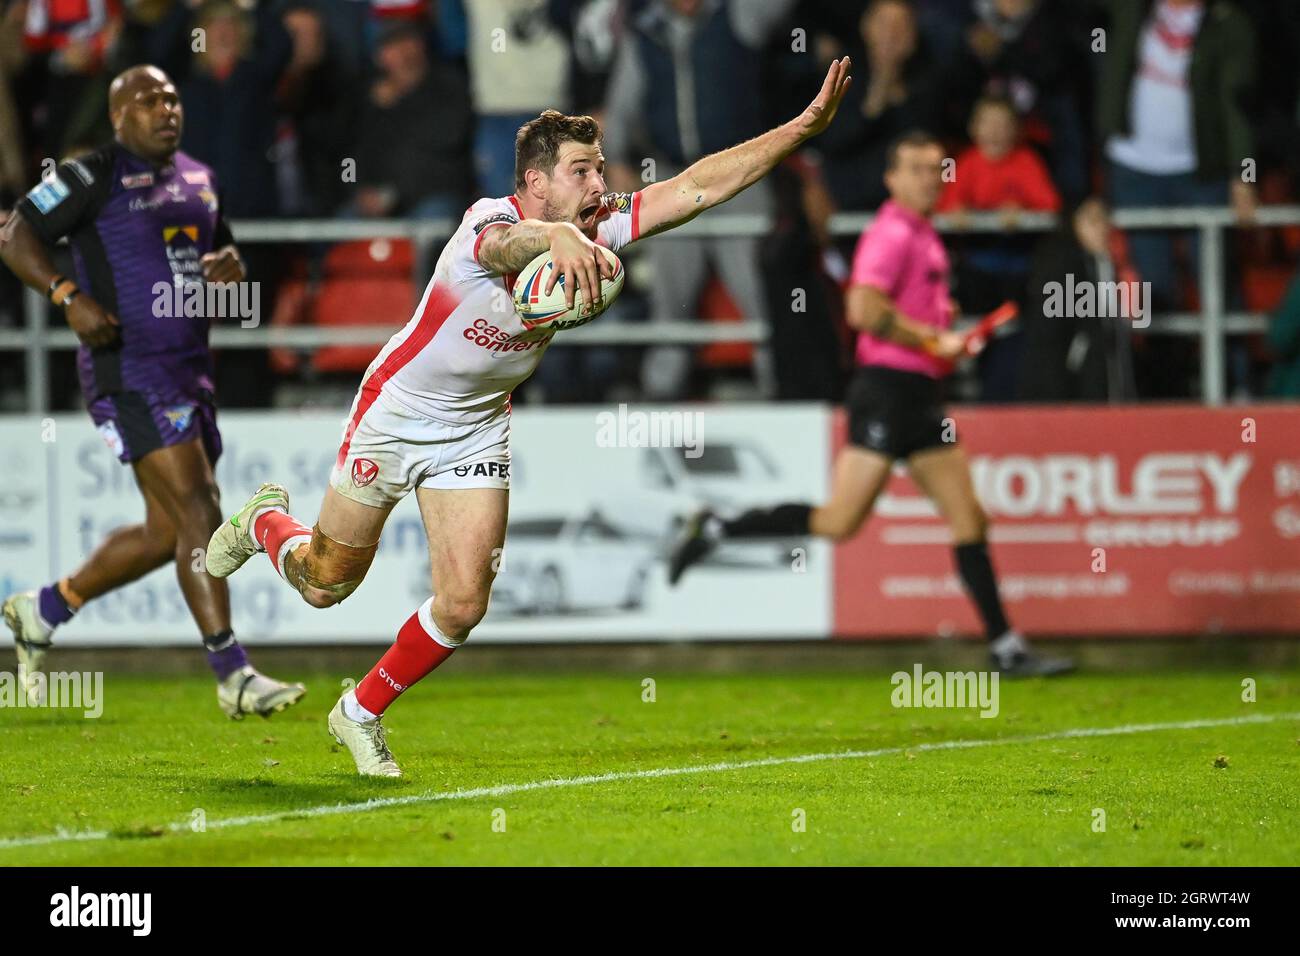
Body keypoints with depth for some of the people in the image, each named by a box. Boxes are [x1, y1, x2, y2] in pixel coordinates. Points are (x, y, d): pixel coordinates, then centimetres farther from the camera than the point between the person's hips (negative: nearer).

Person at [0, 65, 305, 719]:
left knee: (167, 533, 11)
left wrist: (231, 268, 3)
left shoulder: (198, 179, 16)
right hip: (128, 369, -8)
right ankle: (232, 676, -14)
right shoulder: (90, 178, -6)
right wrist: (69, 296, -20)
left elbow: (221, 253, 28)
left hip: (190, 369, 8)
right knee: (198, 512, -15)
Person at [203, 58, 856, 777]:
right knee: (327, 584, 11)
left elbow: (696, 187, -20)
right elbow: (508, 243, -57)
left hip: (476, 431, 5)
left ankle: (361, 715, 18)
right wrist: (557, 238, -81)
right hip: (397, 410, -5)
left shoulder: (598, 232, -15)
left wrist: (805, 126, -30)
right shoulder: (490, 223, -32)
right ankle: (264, 521, 46)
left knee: (464, 604, -5)